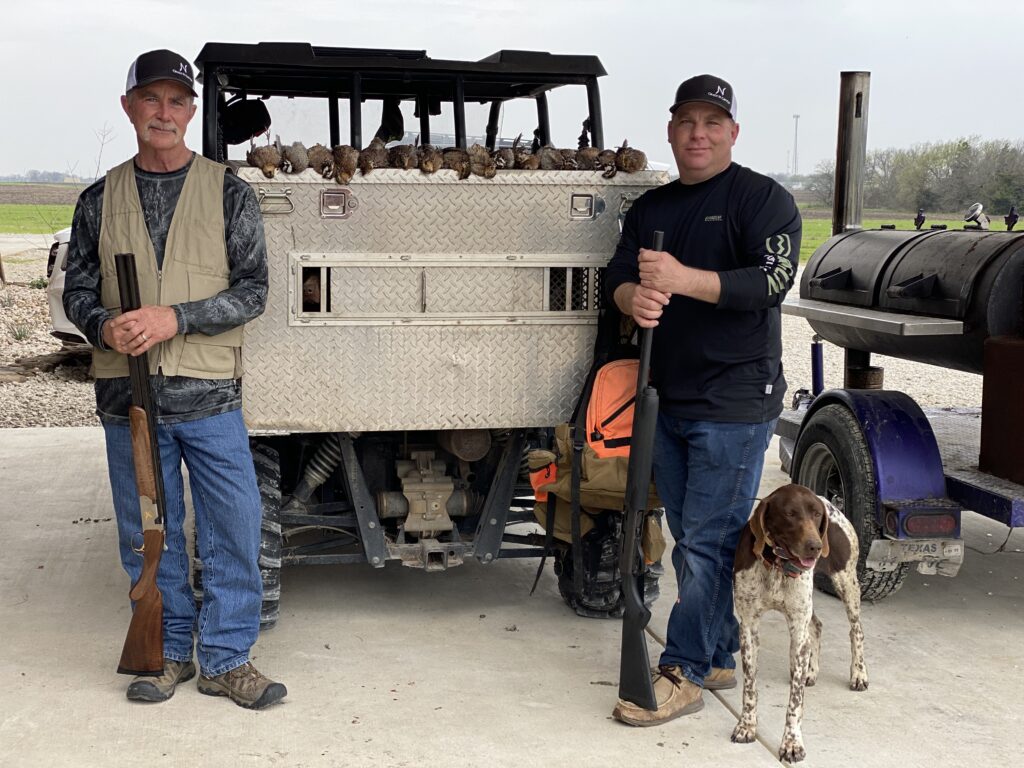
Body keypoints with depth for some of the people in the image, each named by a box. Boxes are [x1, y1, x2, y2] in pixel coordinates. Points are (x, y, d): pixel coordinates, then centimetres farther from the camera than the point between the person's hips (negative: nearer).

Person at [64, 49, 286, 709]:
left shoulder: (229, 195, 2)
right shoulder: (101, 199, 9)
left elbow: (252, 290, -3)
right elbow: (77, 289, 12)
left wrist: (174, 318, -17)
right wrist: (104, 327, -11)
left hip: (210, 395, -2)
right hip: (127, 397, 2)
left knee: (235, 530, -1)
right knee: (147, 535, 11)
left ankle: (226, 659, 14)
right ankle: (169, 652, 26)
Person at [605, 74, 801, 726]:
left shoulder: (765, 200, -5)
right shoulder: (650, 208, 15)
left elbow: (773, 280, -18)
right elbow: (619, 277, 7)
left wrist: (685, 280, -29)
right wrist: (634, 297, -18)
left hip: (735, 402, -7)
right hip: (668, 398, 7)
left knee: (709, 541, -7)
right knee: (689, 539, 13)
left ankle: (683, 673, 0)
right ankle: (718, 658, 25)